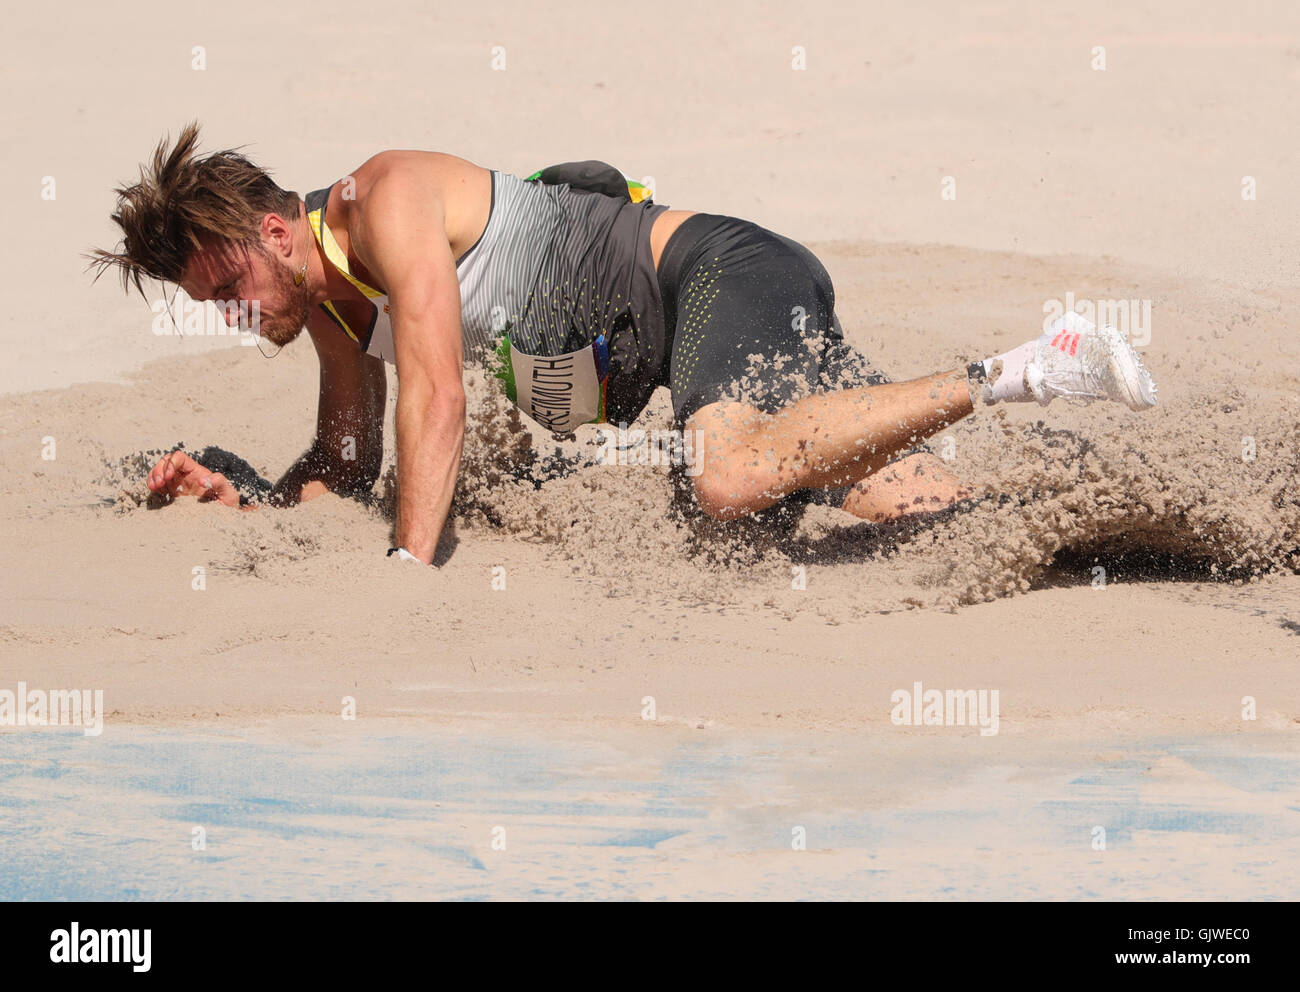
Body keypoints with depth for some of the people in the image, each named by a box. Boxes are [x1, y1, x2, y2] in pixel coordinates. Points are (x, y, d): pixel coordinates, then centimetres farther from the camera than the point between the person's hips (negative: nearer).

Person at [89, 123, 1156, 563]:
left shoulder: (382, 201, -15)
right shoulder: (331, 304, 14)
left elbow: (439, 401, -23)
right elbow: (347, 465, 25)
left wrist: (406, 570, -26)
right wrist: (240, 497, 7)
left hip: (724, 268, -8)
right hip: (678, 345, 8)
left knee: (732, 479, -36)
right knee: (900, 499, -8)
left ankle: (1011, 376, -29)